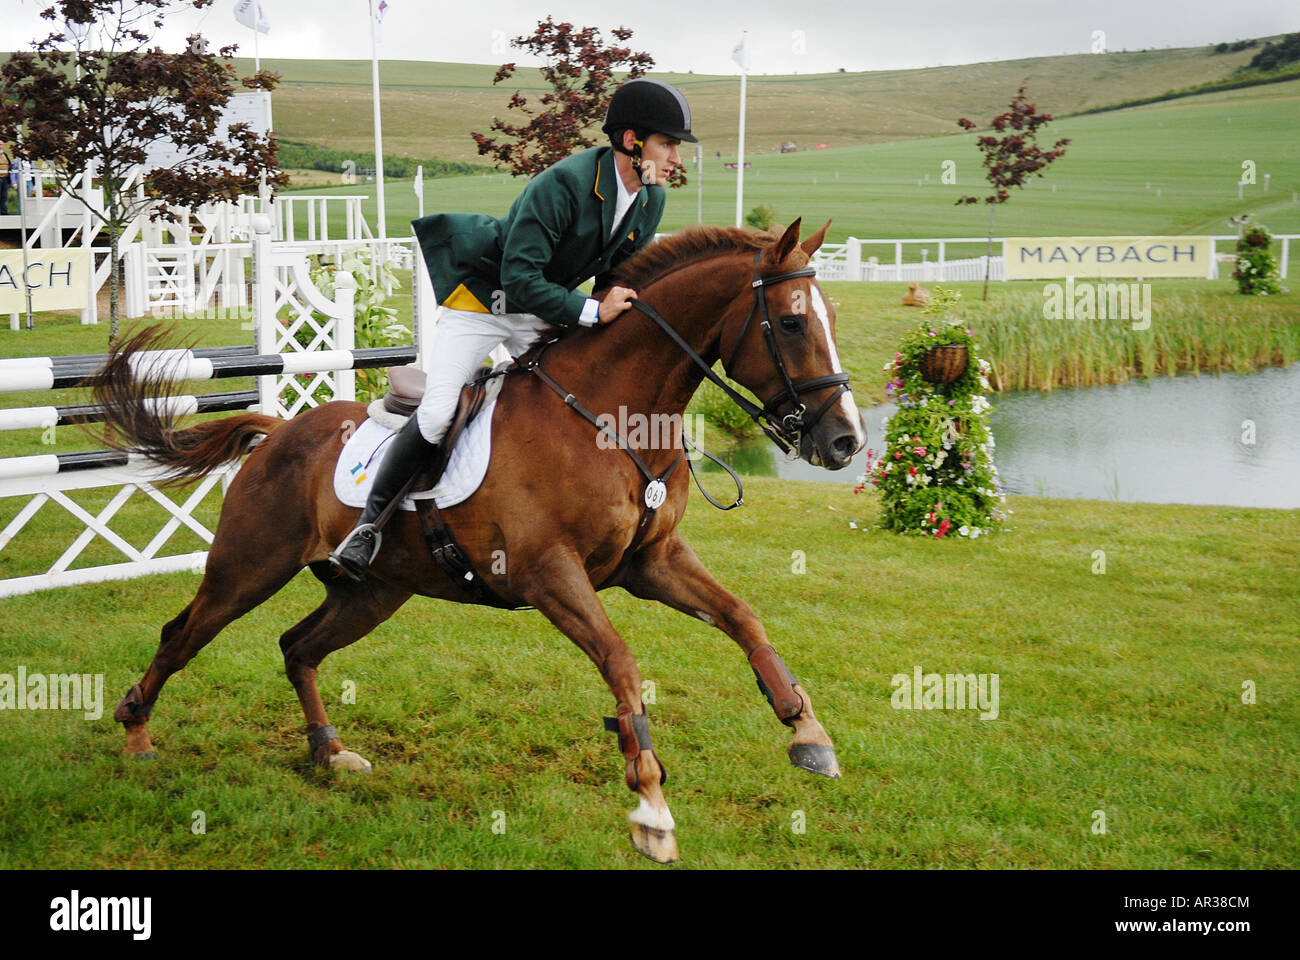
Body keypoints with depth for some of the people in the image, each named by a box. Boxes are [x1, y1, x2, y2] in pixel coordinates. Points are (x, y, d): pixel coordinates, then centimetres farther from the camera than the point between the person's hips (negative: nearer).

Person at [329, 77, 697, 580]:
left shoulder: (651, 199, -6)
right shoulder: (562, 184, -30)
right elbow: (519, 279, -31)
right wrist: (592, 311, -31)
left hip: (545, 312, 7)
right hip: (483, 297, -7)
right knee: (436, 416, -14)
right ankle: (369, 523, 2)